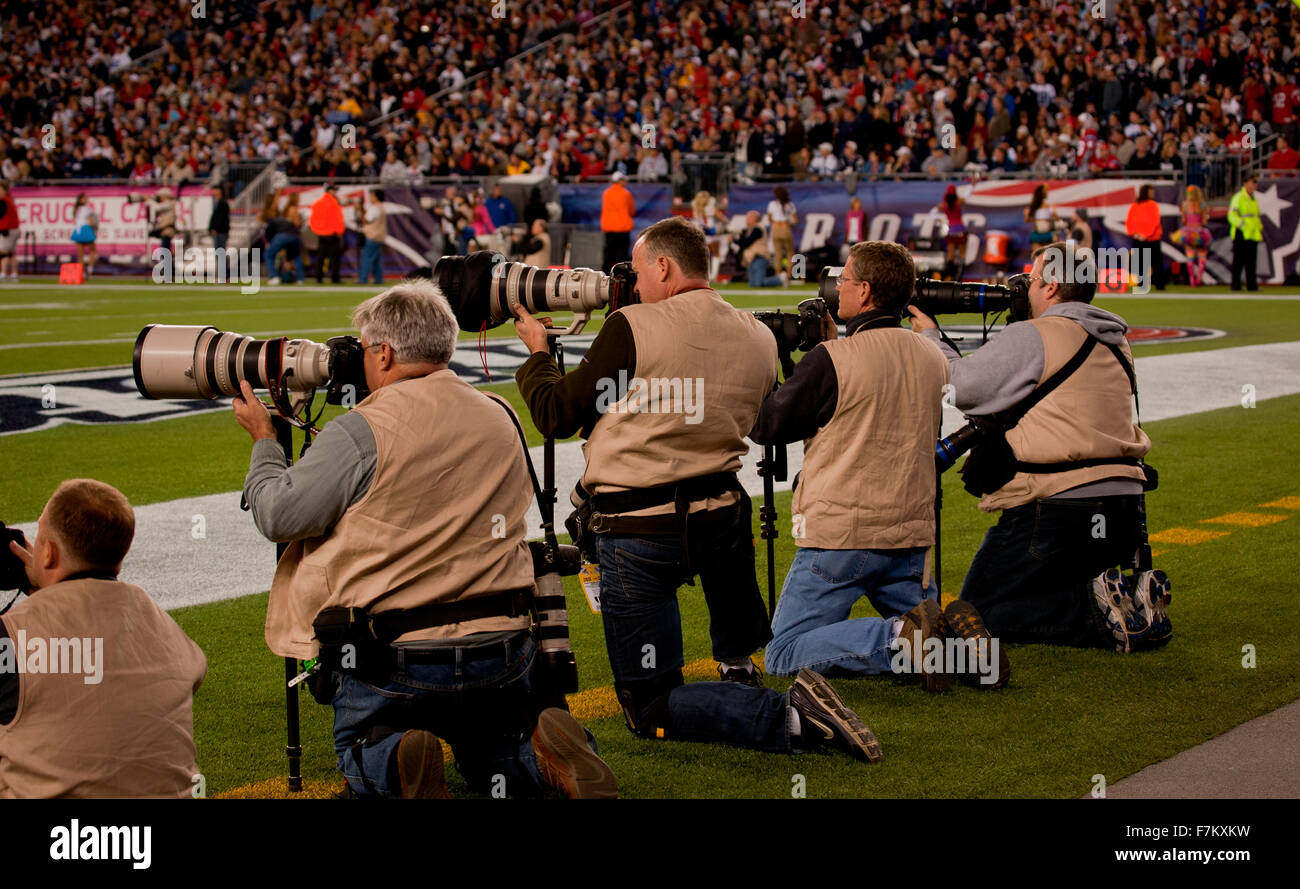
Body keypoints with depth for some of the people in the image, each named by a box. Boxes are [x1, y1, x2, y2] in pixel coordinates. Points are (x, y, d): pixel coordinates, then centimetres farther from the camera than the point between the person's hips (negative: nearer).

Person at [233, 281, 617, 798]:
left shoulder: (360, 433, -12)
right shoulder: (500, 420, 7)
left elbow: (278, 517, -6)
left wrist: (264, 440, 11)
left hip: (394, 660, -4)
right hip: (503, 652, 5)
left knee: (362, 760, 20)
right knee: (493, 761, 25)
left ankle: (396, 762, -15)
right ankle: (545, 754, -8)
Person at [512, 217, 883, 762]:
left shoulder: (633, 328, -14)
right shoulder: (759, 339, 3)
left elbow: (557, 417, -7)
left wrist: (537, 352, 13)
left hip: (638, 535, -6)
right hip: (721, 522, 6)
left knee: (649, 711, 3)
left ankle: (783, 716, -21)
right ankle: (740, 666, 48)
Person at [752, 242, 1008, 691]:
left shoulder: (832, 361, -14)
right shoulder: (933, 359, 6)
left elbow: (765, 426, -5)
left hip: (839, 535, -6)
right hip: (911, 533, 6)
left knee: (784, 656, 0)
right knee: (926, 641, 23)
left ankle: (899, 638, -20)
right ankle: (959, 636, -13)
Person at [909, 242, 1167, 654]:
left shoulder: (1033, 337, -10)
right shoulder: (1114, 343, 16)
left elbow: (961, 388, -9)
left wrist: (931, 339, 8)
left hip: (1058, 511, -8)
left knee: (977, 613, 2)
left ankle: (1096, 611, -14)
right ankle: (1128, 599, 2)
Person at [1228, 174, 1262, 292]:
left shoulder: (1253, 199, 18)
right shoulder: (1238, 198, -8)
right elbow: (1232, 216, -16)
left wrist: (1260, 229, 14)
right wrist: (1243, 226, -26)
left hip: (1252, 235, 8)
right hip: (1241, 235, -8)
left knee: (1251, 261, 7)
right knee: (1239, 260, -4)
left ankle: (1251, 285, 10)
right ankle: (1236, 285, -1)